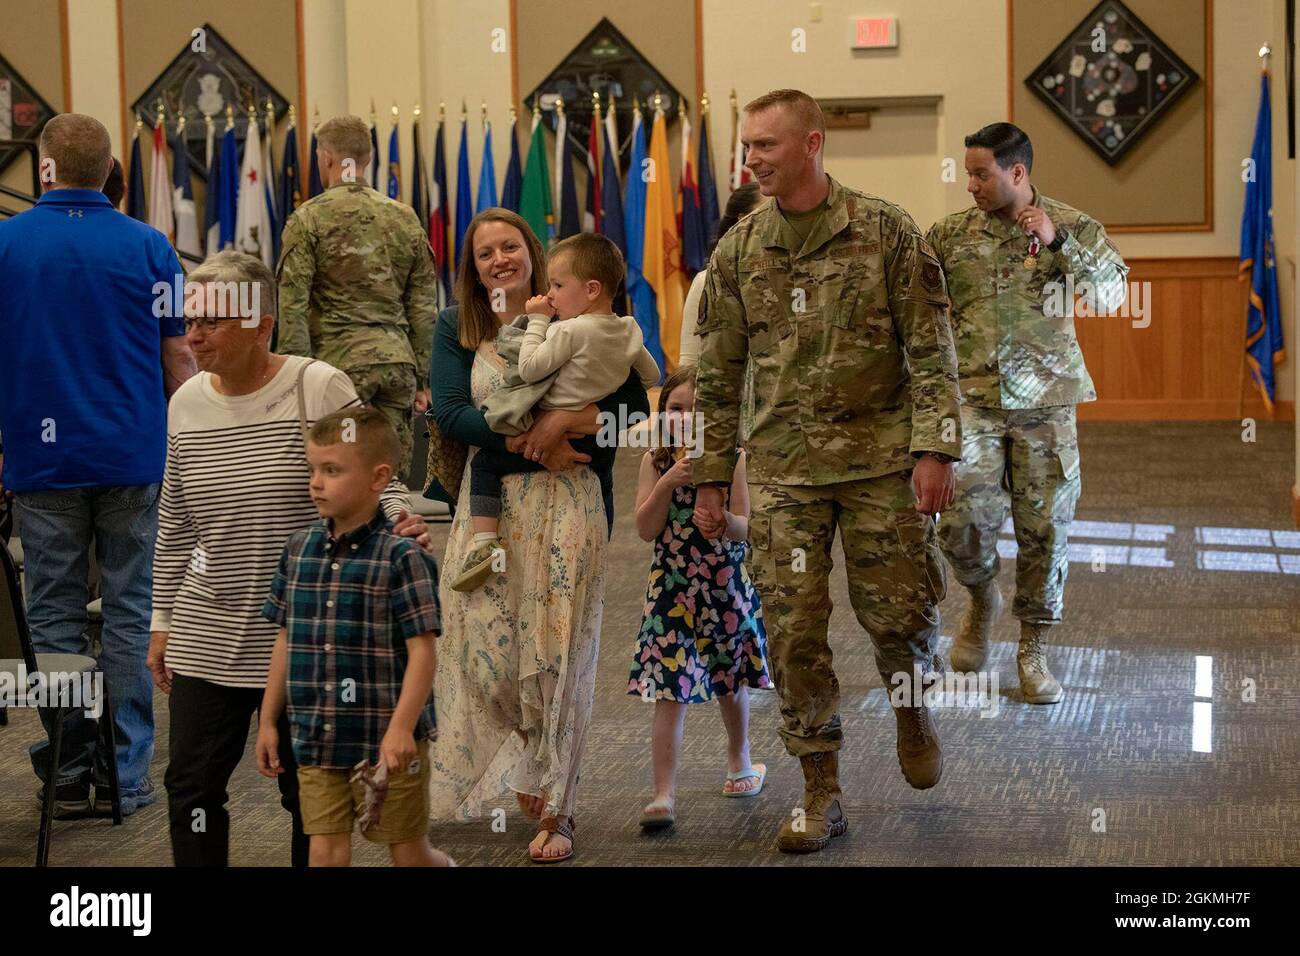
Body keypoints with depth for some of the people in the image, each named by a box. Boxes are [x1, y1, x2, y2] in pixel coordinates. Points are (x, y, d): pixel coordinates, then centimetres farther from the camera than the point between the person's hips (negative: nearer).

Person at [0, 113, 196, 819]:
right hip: (134, 458, 0)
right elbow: (178, 357, 1)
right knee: (130, 615, 5)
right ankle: (125, 774, 5)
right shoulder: (147, 247, -2)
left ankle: (69, 772, 7)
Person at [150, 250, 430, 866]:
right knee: (192, 786, 4)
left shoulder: (319, 389, -10)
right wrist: (162, 621, 16)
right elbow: (175, 526, 14)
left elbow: (377, 483, -6)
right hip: (206, 640, 4)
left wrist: (399, 521, -29)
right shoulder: (186, 404, 5)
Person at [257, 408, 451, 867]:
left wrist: (402, 727, -22)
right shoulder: (300, 549, 6)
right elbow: (286, 641, 14)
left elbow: (422, 651, -14)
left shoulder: (400, 557, -12)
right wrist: (268, 721, 14)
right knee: (326, 851, 3)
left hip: (388, 739, -5)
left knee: (408, 852, 8)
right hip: (317, 740, 5)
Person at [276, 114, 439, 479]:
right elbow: (424, 306, 12)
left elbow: (292, 307, -8)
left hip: (339, 361, -4)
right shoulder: (404, 217, 12)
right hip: (397, 363, 4)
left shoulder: (308, 219, -2)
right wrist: (423, 378, 16)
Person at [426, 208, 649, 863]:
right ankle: (529, 778, 21)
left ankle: (554, 810, 7)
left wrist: (570, 419, -18)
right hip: (486, 502, 2)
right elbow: (449, 412, -6)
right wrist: (527, 441, -17)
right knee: (483, 648, -2)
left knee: (556, 652, -2)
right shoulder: (457, 328, 7)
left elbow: (633, 406, -1)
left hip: (566, 500, -2)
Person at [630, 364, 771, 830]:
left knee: (731, 683, 17)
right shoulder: (655, 461, -2)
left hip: (725, 587, 1)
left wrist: (725, 520, -34)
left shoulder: (731, 458, -6)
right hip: (671, 590, -1)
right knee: (669, 692, -8)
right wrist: (668, 482, -20)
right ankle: (663, 794, -7)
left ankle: (739, 761, 40)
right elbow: (646, 529, -9)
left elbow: (744, 528, -11)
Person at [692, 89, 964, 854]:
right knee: (794, 633, -1)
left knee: (900, 613, 0)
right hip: (784, 469, 2)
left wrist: (934, 449, -13)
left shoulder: (886, 232, -3)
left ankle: (913, 705, 35)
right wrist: (711, 477, 9)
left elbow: (932, 350, -4)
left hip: (881, 458, -2)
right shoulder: (738, 251, 5)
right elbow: (719, 374, 11)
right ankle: (822, 797, 10)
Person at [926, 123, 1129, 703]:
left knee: (1045, 527, 2)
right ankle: (981, 600, 19)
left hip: (1045, 399, 0)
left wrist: (1058, 241, -21)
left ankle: (1033, 651, 18)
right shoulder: (950, 234, 4)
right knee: (963, 518, -13)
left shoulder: (1071, 227, 0)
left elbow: (1111, 296, -12)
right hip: (973, 397, 0)